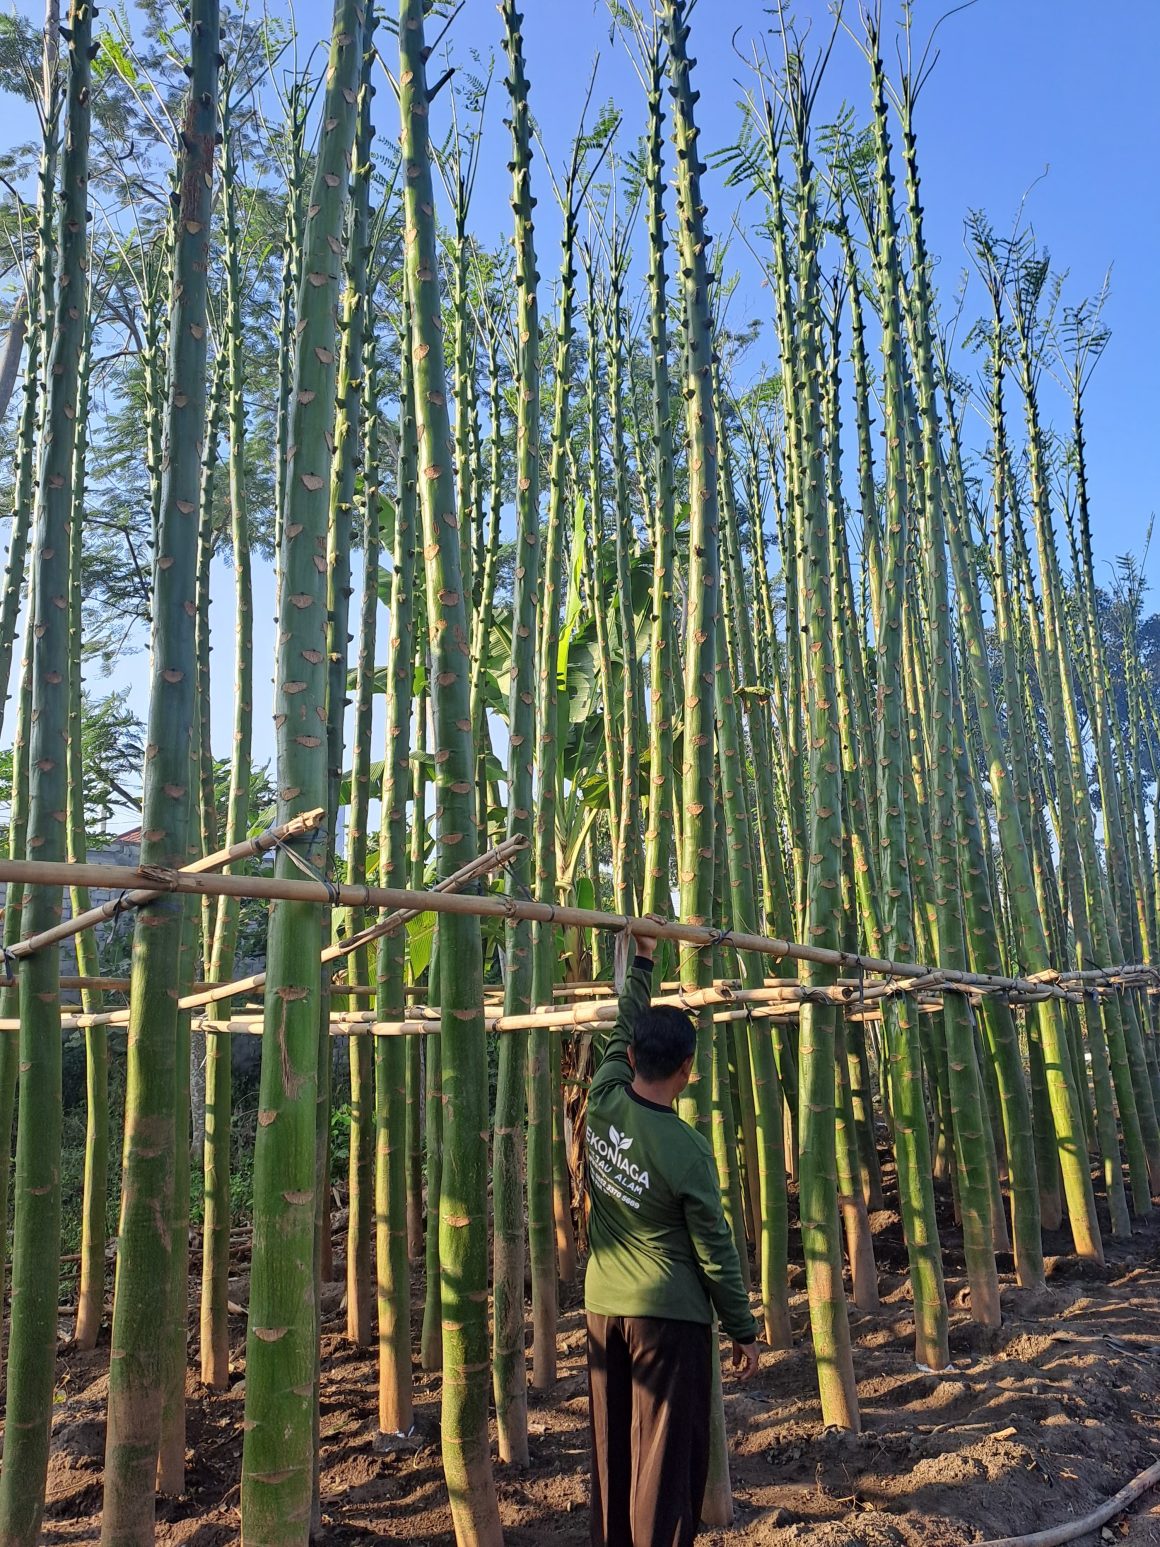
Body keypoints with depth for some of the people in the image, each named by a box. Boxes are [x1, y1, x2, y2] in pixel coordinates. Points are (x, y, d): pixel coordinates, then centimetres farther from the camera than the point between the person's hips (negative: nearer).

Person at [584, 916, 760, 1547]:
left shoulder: (605, 1103, -7)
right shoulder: (687, 1149, -18)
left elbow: (622, 1032, 12)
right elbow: (715, 1249, -10)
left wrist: (642, 960, 22)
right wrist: (743, 1329, 2)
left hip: (603, 1306, 6)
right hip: (669, 1313, -5)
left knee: (610, 1452, 15)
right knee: (666, 1458, 2)